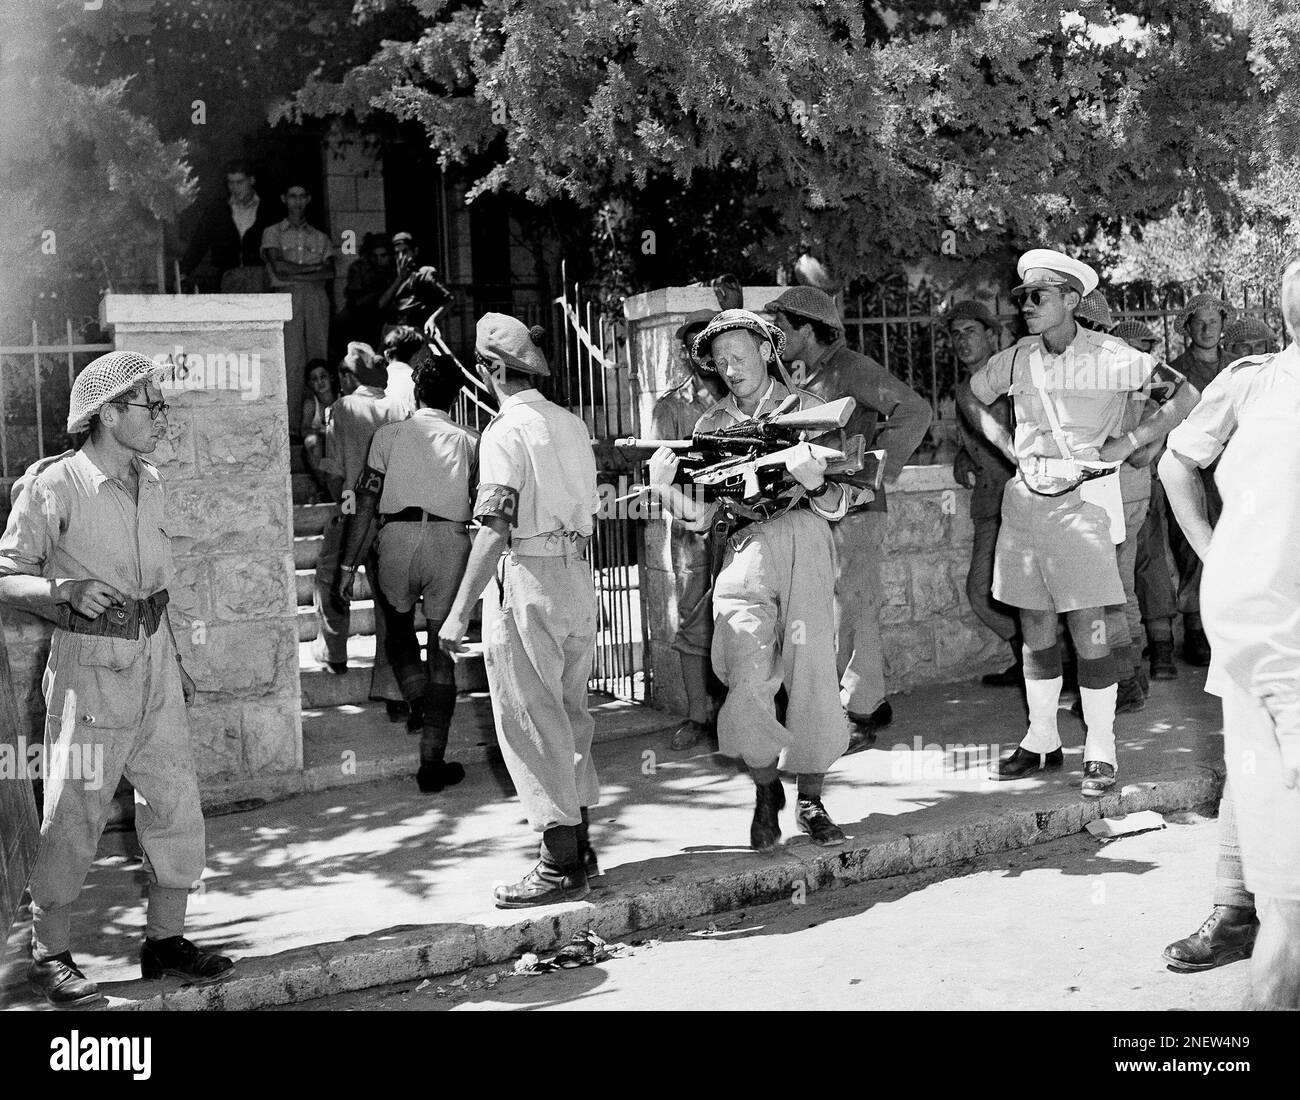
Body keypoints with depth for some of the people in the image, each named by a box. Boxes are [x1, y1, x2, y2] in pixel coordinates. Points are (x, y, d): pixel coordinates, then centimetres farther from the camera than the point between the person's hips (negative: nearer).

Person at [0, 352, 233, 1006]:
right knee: (74, 817, 2)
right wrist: (66, 590, -27)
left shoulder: (149, 483, 9)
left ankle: (165, 940, 23)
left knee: (177, 805, 9)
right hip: (90, 666, -6)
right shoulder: (55, 487, -12)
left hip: (154, 658, 7)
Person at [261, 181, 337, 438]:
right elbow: (278, 265, -2)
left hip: (316, 297, 3)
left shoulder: (320, 237, 21)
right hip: (287, 296, -3)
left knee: (318, 357, -5)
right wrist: (314, 268, 1)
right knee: (292, 361, -12)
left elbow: (330, 272, 6)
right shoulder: (273, 233, 14)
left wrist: (294, 273, -4)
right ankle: (292, 425, -16)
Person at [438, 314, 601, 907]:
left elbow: (495, 529, -20)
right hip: (577, 574, 8)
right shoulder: (572, 424, 11)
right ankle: (580, 844, 24)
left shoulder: (506, 431, -13)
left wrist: (459, 611, -20)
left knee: (531, 722, -2)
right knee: (568, 714, 16)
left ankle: (562, 865, 1)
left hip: (526, 577, -8)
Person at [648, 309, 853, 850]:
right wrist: (664, 484, -5)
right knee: (748, 683, -11)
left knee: (813, 679, -4)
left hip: (804, 544, -1)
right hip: (743, 553, 1)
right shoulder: (711, 425, 18)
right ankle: (765, 792, 12)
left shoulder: (806, 409, 11)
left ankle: (810, 801, 13)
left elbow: (838, 506, 6)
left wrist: (816, 484, -16)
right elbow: (701, 515, 12)